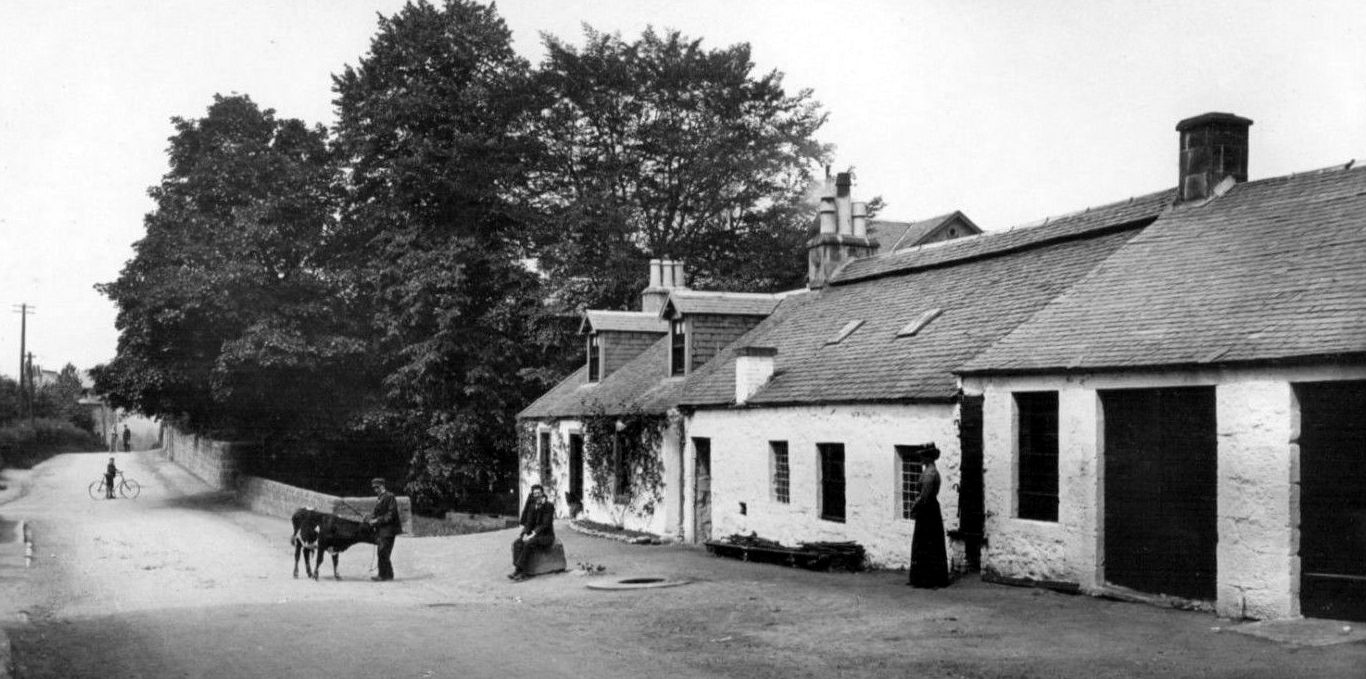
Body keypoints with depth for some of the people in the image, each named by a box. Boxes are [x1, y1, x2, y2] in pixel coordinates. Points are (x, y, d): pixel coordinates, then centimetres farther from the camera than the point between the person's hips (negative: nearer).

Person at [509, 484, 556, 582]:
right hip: (533, 535, 6)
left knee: (528, 544, -34)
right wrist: (525, 534, -15)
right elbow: (529, 522, 5)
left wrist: (532, 535, -26)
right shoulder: (532, 506, 9)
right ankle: (522, 573, -33)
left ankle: (517, 570, -32)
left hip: (546, 536, -6)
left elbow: (545, 524, -19)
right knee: (516, 543, -22)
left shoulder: (549, 506, -11)